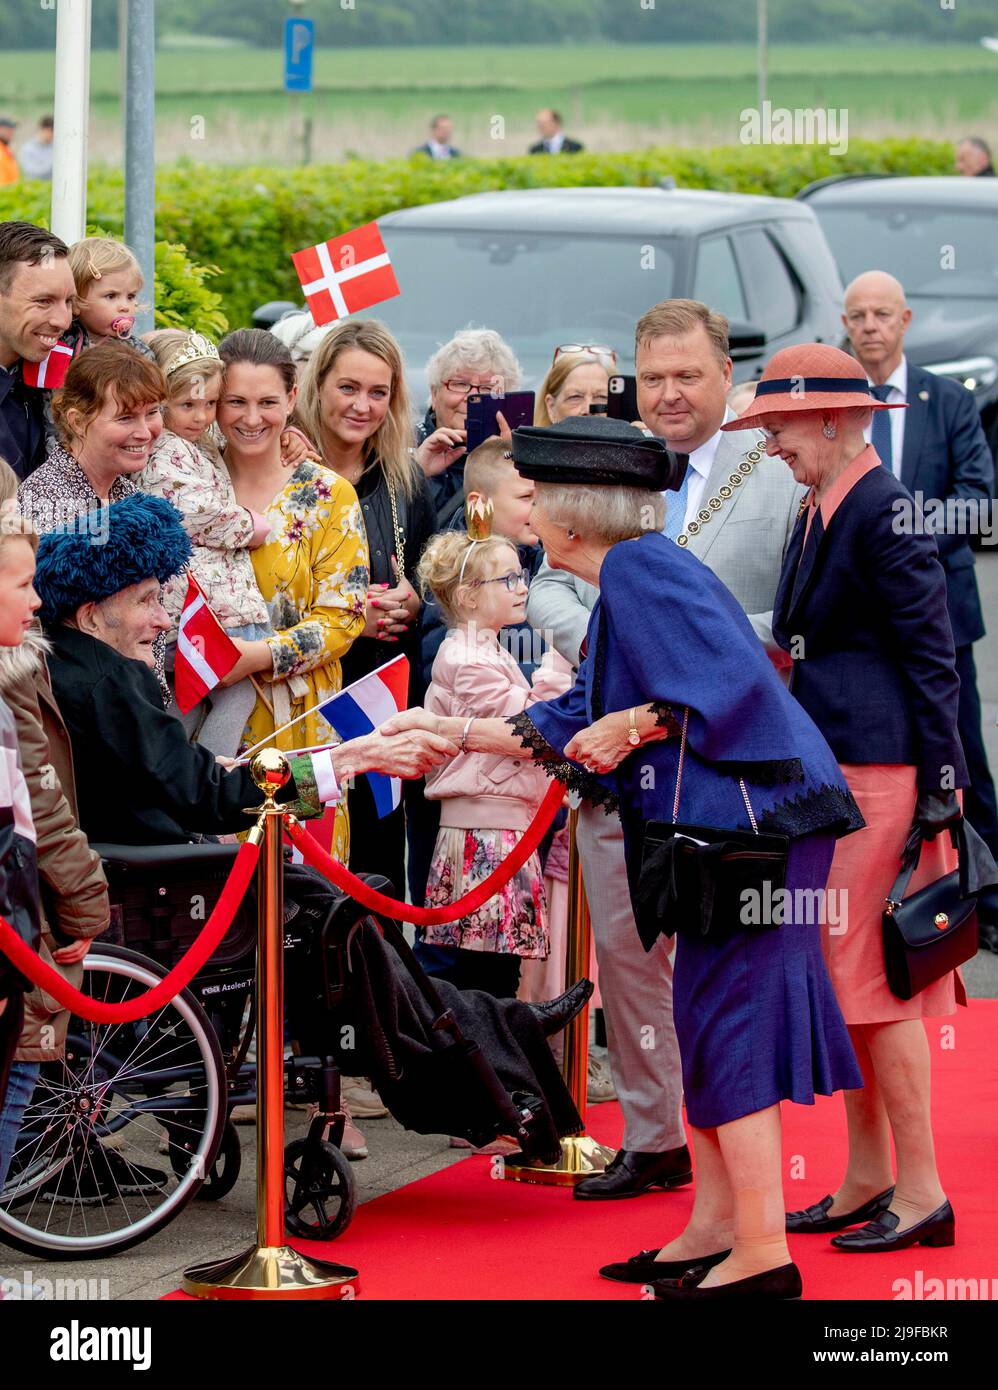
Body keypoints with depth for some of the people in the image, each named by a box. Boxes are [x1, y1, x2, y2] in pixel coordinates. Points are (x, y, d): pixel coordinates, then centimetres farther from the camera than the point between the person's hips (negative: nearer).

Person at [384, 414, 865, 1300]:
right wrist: (458, 733, 24)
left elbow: (731, 678, -22)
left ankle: (762, 1251, -8)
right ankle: (714, 1229, 18)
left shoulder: (642, 566, -11)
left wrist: (639, 724, -15)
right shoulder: (625, 583, 20)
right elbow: (576, 727, 24)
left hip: (746, 819, -10)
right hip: (723, 828, 10)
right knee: (711, 1026, 13)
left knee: (728, 1026, -9)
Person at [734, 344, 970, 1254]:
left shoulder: (882, 510, -14)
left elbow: (929, 652, -16)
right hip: (831, 770, 10)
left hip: (881, 774, -10)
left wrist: (939, 787, -16)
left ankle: (921, 1193, -1)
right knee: (848, 979, 12)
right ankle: (867, 1182, 18)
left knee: (874, 978, -7)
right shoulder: (820, 513, 14)